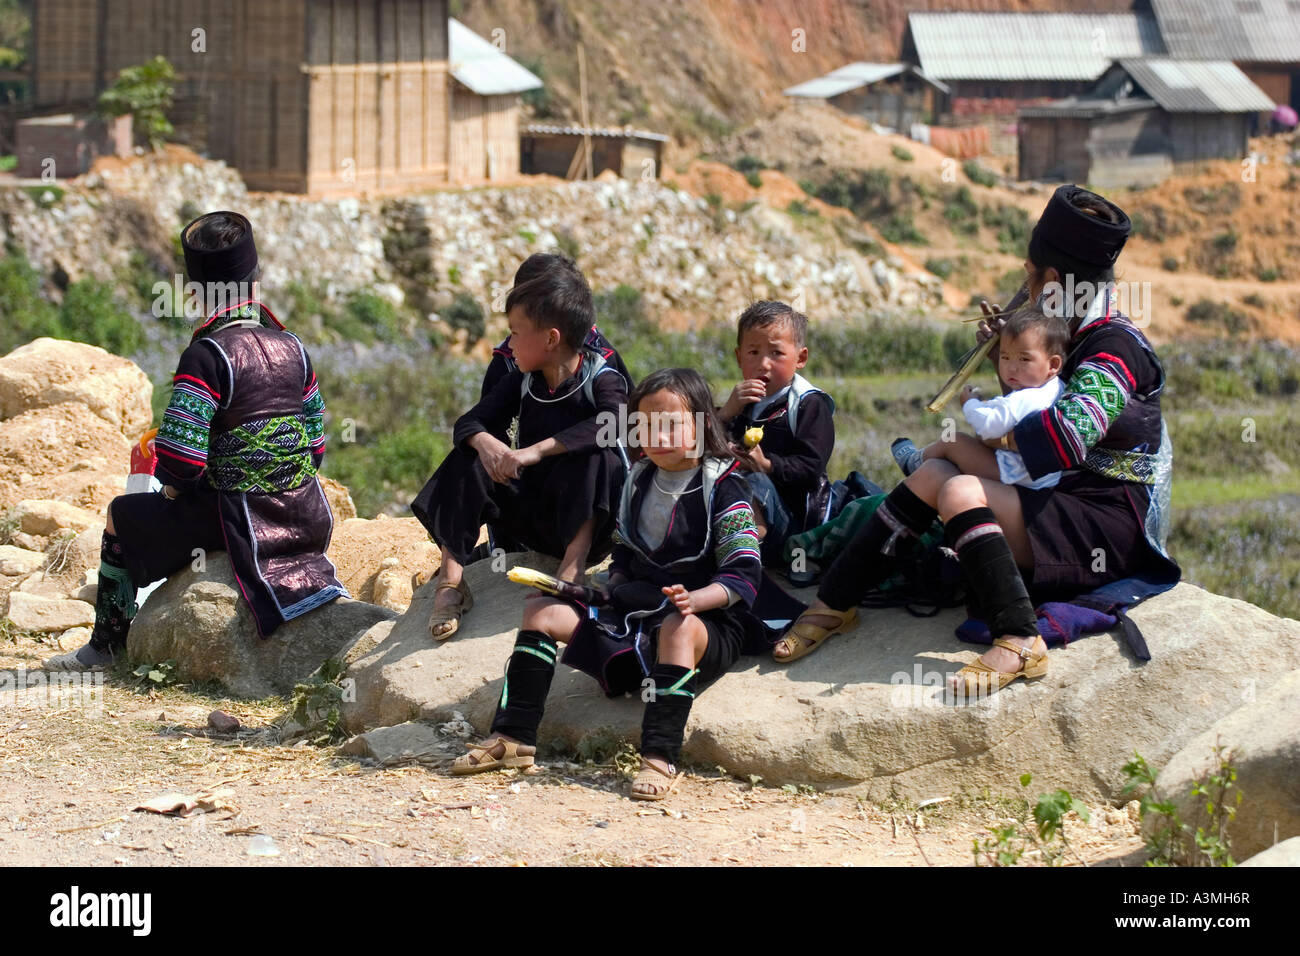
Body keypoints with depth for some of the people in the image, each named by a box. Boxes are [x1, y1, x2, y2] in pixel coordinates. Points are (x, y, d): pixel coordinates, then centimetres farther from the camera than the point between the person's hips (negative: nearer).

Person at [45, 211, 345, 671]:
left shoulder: (206, 356, -17)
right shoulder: (292, 348, 4)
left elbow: (179, 453, -21)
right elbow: (316, 442, 10)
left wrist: (173, 485, 0)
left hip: (237, 518, -6)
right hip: (304, 511, 6)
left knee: (123, 516, 16)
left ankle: (107, 646, 25)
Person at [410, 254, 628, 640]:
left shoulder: (601, 379, -11)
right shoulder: (521, 381, 6)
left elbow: (610, 425, -33)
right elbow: (468, 423, 0)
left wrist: (538, 450, -40)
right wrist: (485, 442, -26)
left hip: (586, 521, -5)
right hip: (531, 518, 5)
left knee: (598, 457, -33)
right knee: (468, 460, -12)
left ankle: (571, 572, -38)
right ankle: (450, 581, -19)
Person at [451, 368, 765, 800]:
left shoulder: (722, 488, -7)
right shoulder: (638, 481, 13)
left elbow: (744, 574, -15)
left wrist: (694, 599, -31)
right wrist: (615, 585, 6)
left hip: (708, 622, -7)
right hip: (635, 617, 7)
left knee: (677, 628, -41)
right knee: (541, 611, -1)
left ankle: (659, 759, -43)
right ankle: (513, 739, -4)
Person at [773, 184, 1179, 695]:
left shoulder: (1116, 347, -16)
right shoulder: (1089, 341, 15)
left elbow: (1066, 436, -30)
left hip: (1114, 528, -10)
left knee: (960, 492, -27)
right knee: (933, 475, 3)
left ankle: (1018, 641, -35)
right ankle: (832, 604, 7)